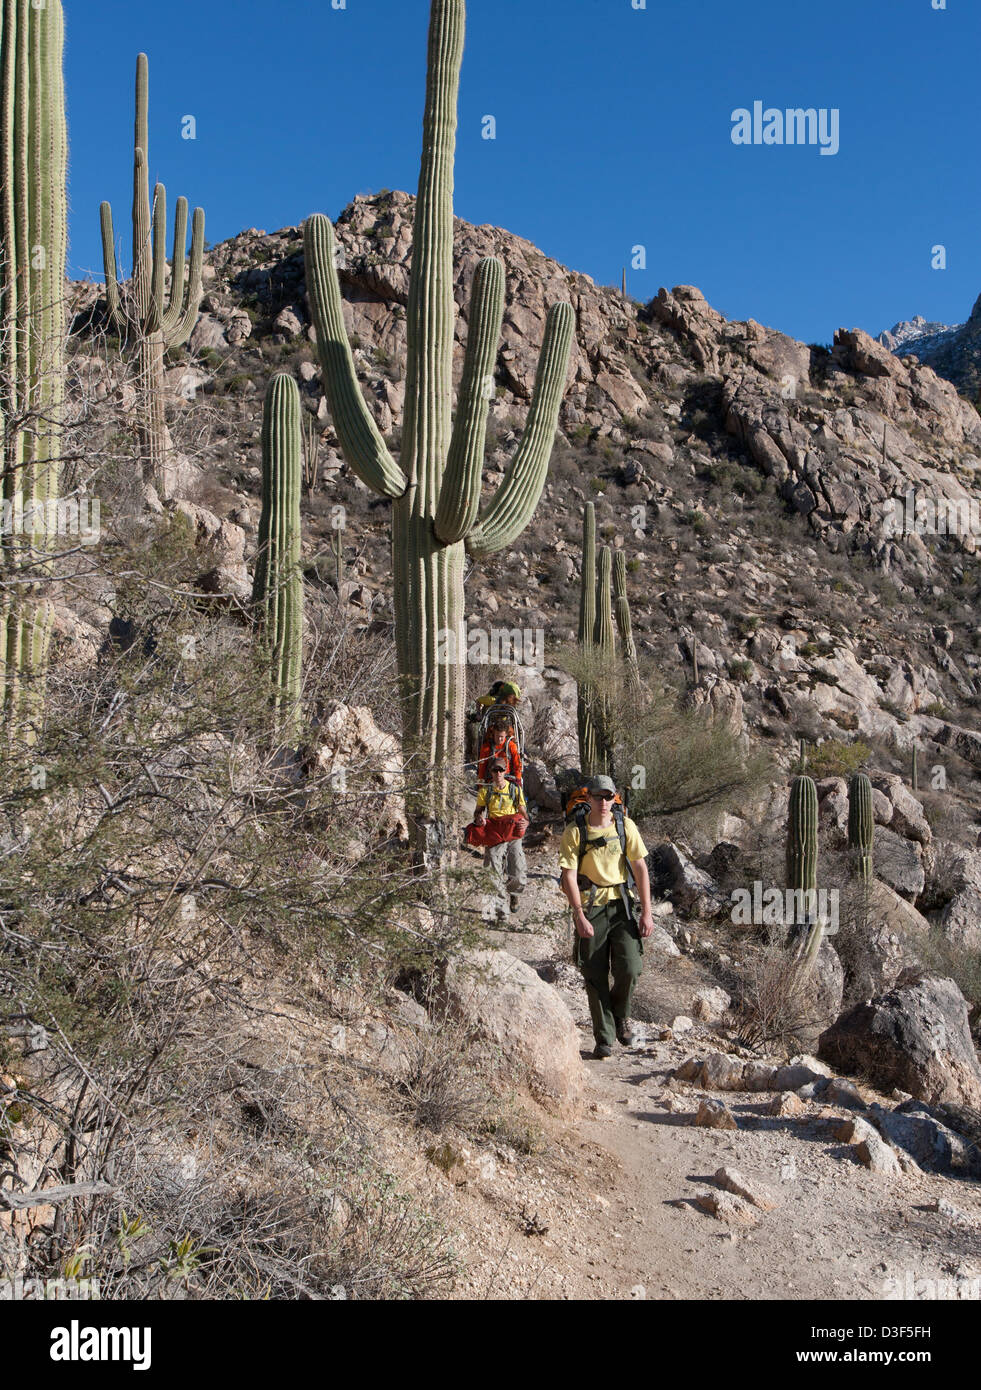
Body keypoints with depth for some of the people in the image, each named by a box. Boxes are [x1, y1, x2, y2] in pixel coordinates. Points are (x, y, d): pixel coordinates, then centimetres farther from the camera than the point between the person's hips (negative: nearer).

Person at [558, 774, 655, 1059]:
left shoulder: (625, 826, 0)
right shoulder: (575, 832, -5)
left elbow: (640, 869, 2)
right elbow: (569, 875, -7)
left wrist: (646, 912, -3)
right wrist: (579, 916, -14)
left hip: (621, 904, 1)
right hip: (590, 907, -1)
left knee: (630, 968, -10)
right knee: (595, 976, 3)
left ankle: (621, 1016, 20)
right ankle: (604, 1038, 16)